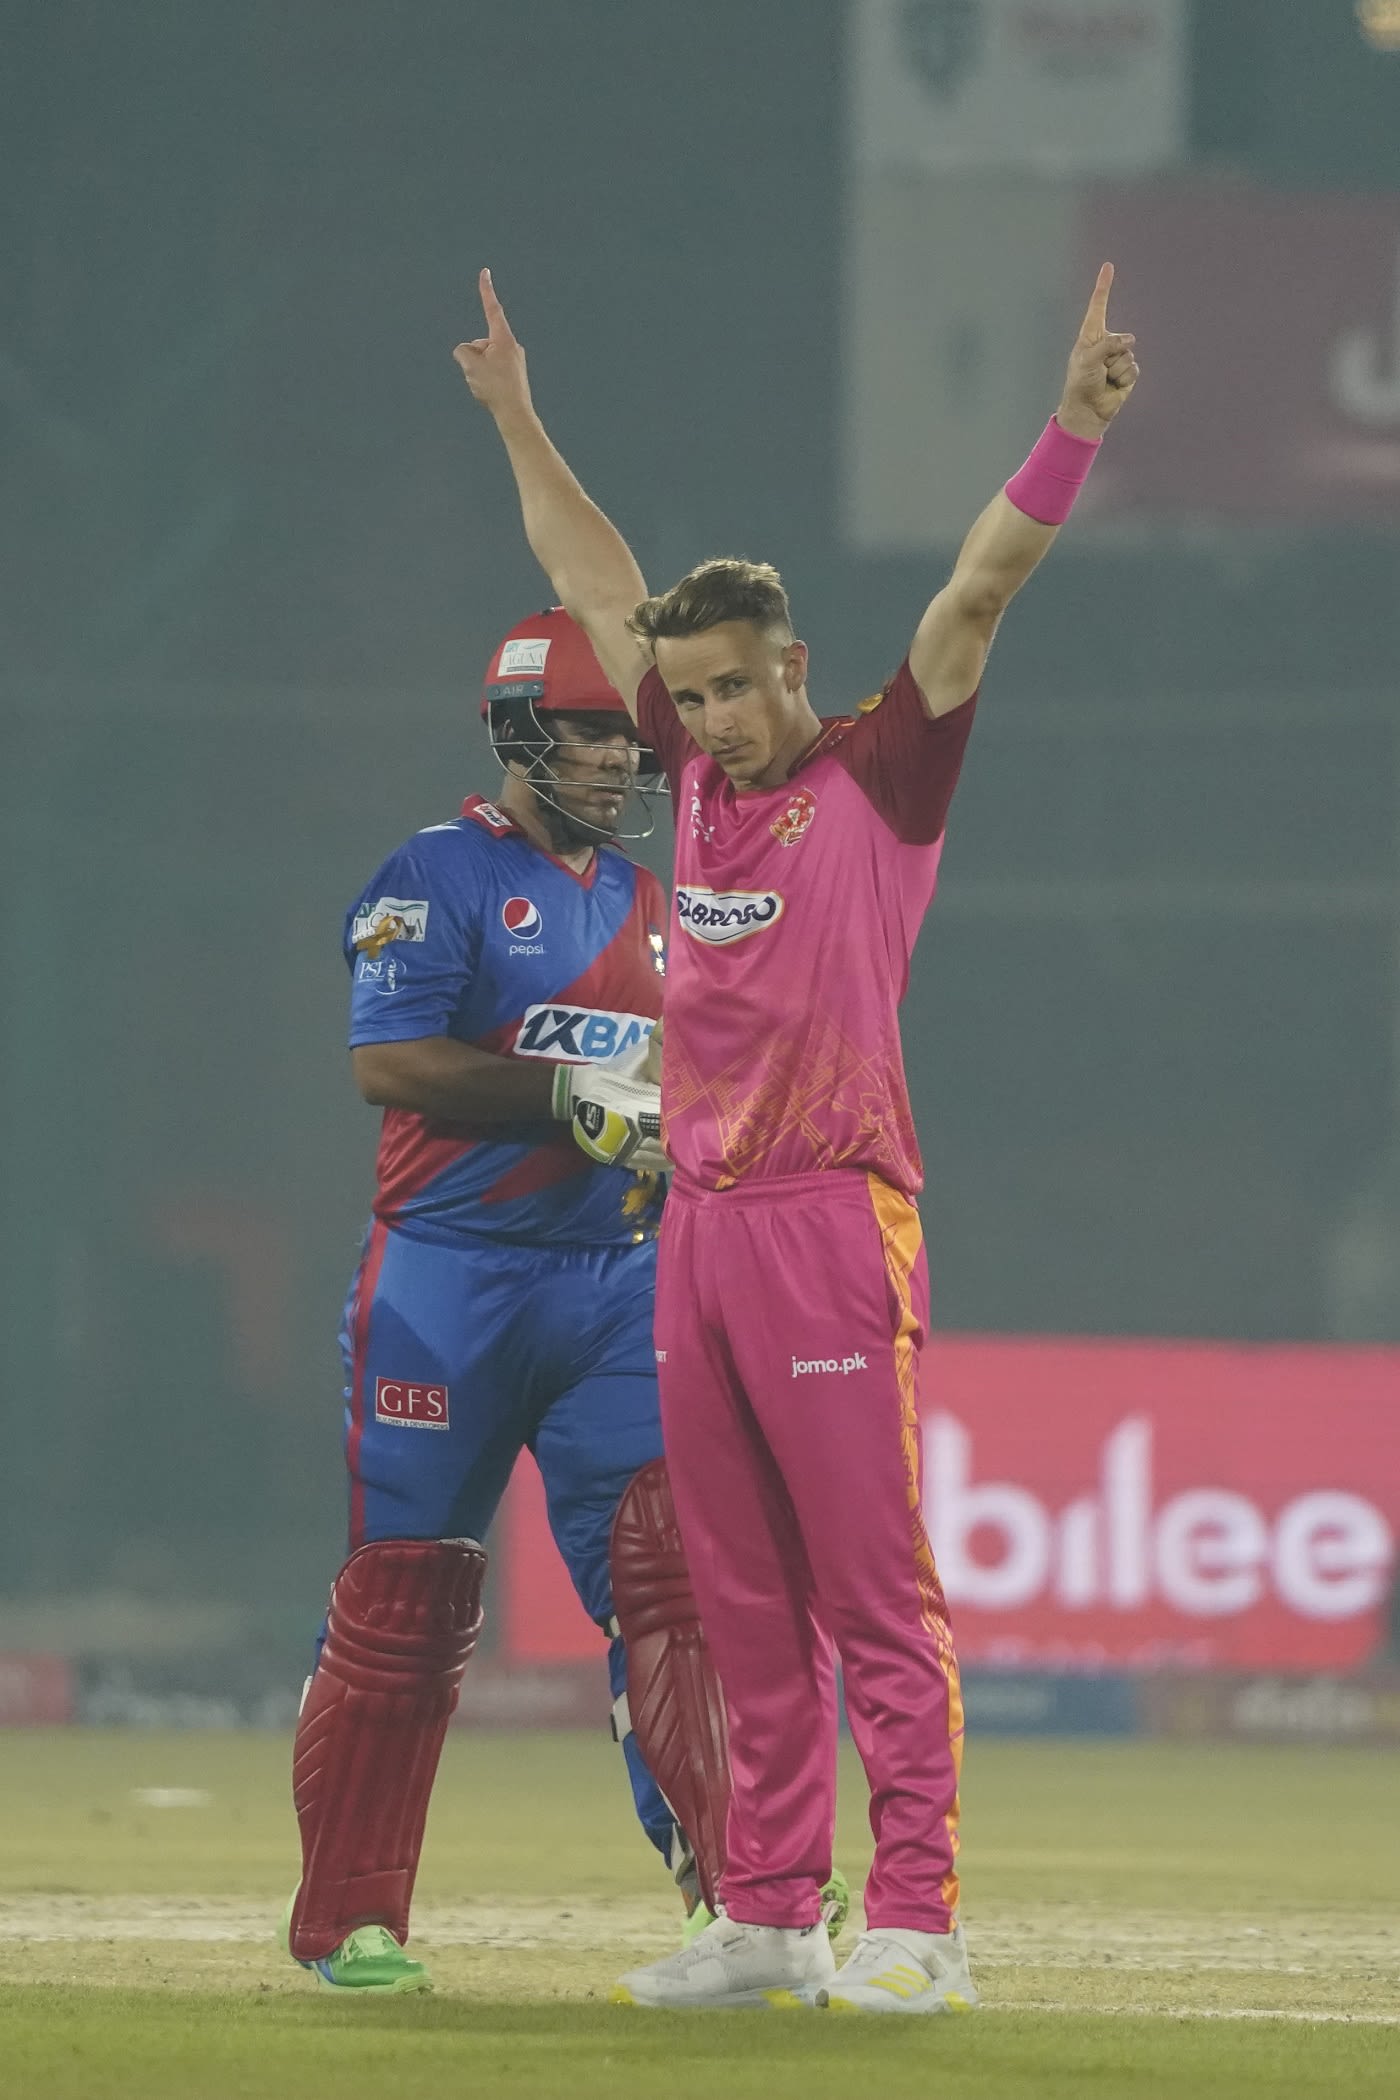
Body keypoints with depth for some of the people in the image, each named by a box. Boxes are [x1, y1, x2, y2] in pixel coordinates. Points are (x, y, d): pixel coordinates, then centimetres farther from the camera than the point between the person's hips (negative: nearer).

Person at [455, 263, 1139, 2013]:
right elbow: (594, 582, 24)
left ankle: (916, 1925, -8)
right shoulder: (702, 771, 15)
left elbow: (981, 590, -12)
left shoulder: (884, 779, -2)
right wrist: (517, 423, 28)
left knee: (875, 1593, -7)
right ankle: (768, 1919, 12)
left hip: (830, 1219, -7)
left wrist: (1073, 431, -22)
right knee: (744, 1604, 8)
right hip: (699, 1220, 7)